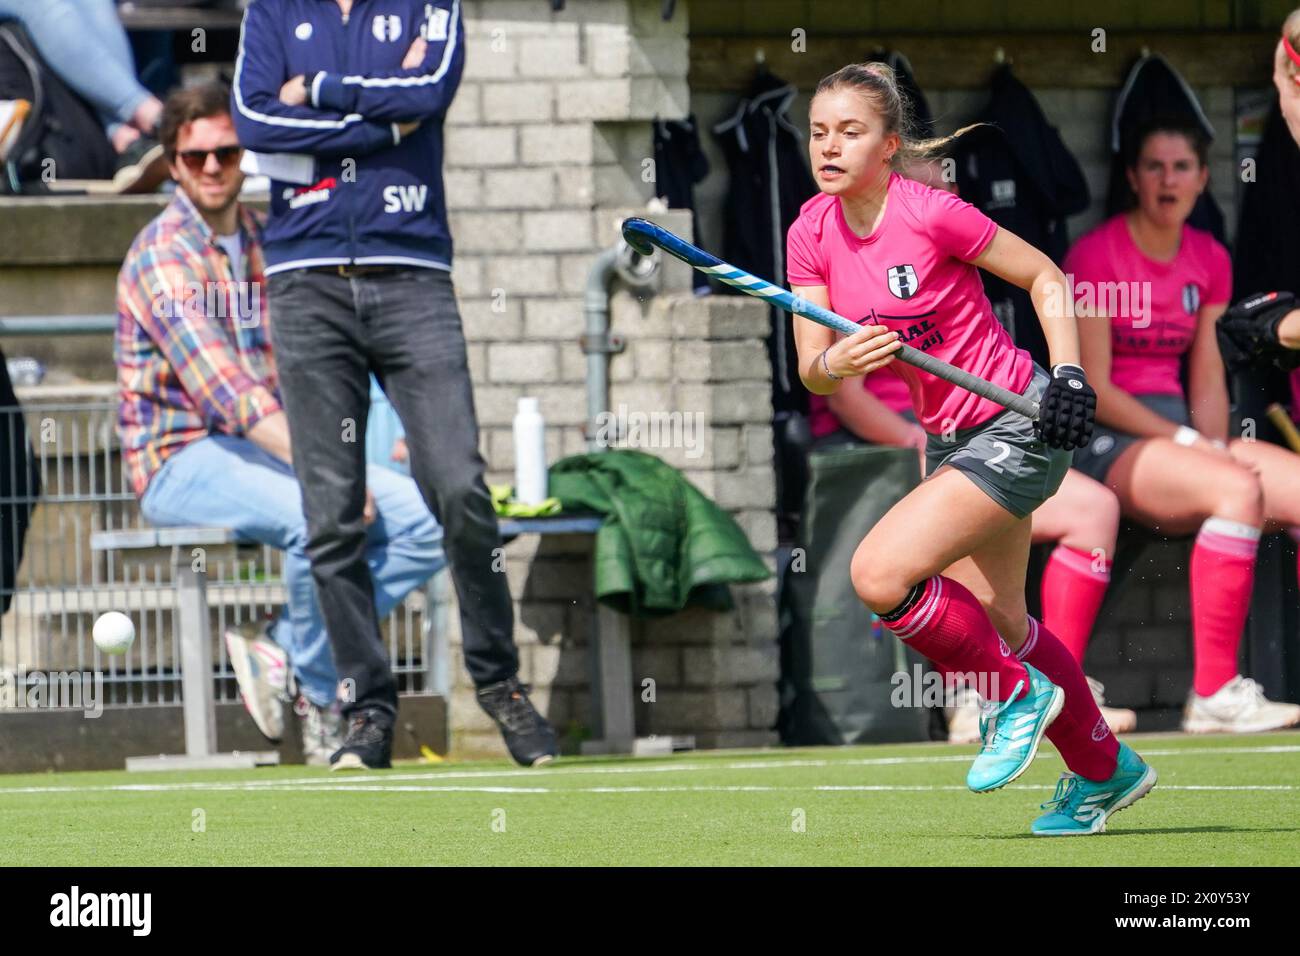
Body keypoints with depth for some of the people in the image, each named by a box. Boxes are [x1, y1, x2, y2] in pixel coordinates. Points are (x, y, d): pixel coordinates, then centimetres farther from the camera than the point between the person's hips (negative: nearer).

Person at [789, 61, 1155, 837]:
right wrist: (833, 363, -27)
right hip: (950, 436, 8)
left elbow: (1046, 278, -9)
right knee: (999, 623, 18)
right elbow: (813, 371, -4)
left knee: (879, 574, -21)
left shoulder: (931, 214, -20)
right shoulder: (814, 233, -2)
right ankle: (1105, 771, 38)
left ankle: (1016, 694, 1)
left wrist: (1071, 378, -18)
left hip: (1019, 424, -8)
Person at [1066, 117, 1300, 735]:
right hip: (1103, 440, -7)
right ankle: (1213, 695, -33)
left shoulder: (1209, 260, 13)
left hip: (1179, 428, 7)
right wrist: (1189, 444, -15)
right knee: (1240, 490, -34)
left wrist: (1213, 442, -7)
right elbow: (1093, 390, -11)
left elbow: (1207, 380, 14)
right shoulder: (1096, 256, -7)